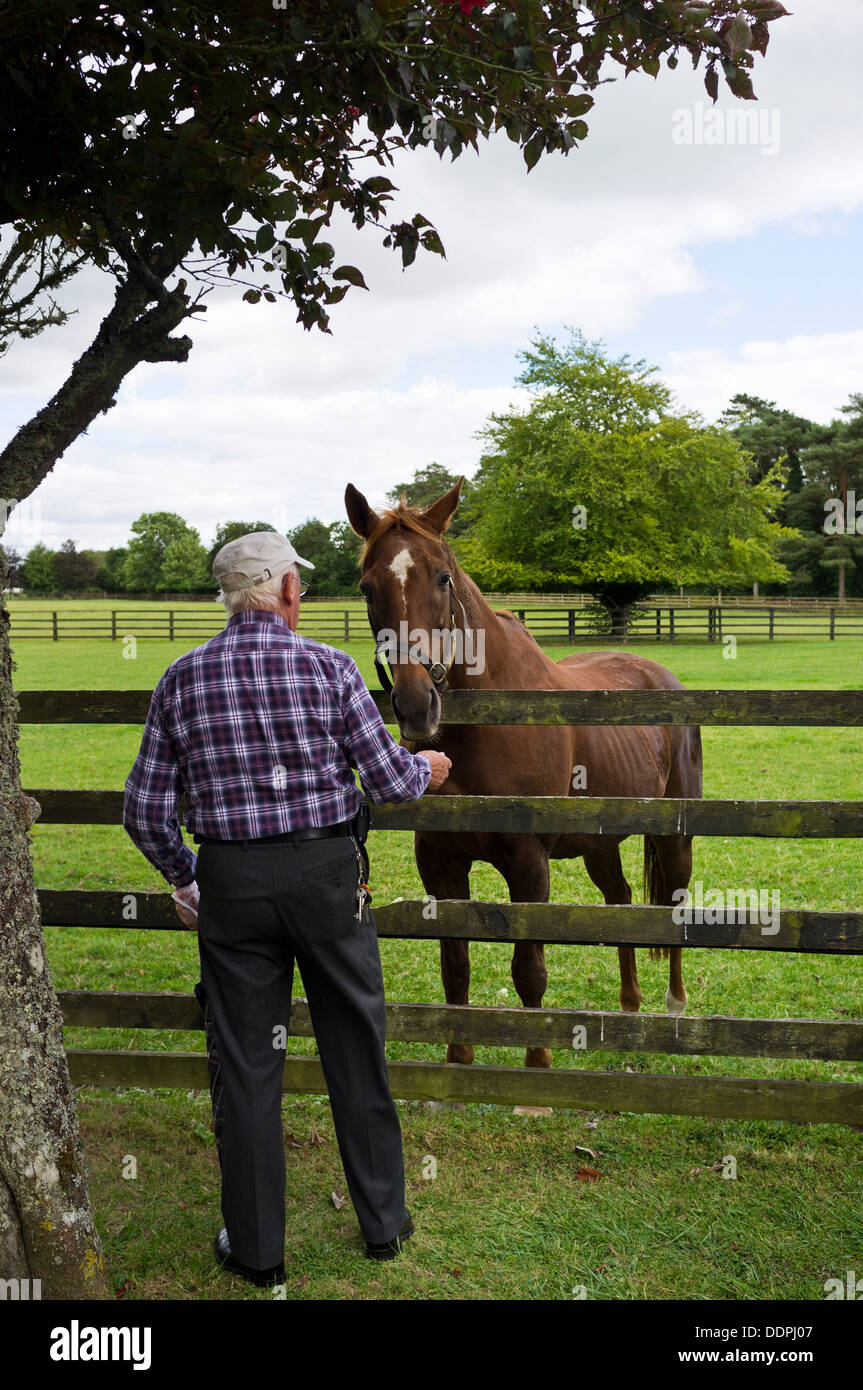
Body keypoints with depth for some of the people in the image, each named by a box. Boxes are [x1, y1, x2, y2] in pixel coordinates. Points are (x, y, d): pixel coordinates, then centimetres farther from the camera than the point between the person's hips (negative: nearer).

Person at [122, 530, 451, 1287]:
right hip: (326, 872, -1)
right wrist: (426, 768, 17)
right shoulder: (328, 666, -8)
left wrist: (182, 876, 17)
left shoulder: (182, 678, -1)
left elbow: (145, 809, 1)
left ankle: (256, 1246, 23)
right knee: (356, 1046, 15)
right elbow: (387, 779, -5)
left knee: (245, 1060, 11)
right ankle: (383, 1221, 29)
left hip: (231, 882, 1)